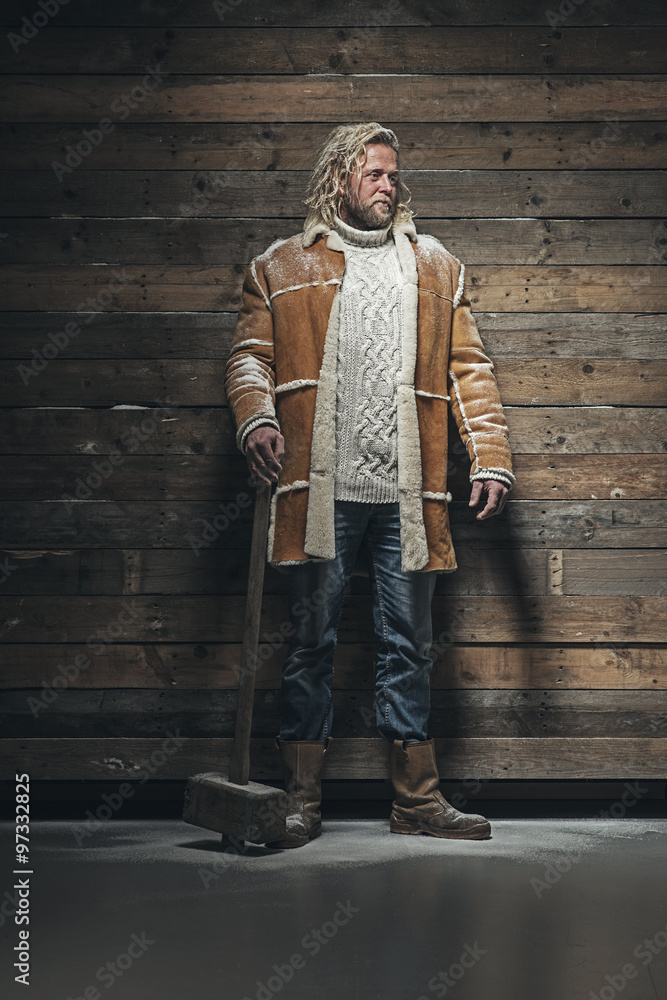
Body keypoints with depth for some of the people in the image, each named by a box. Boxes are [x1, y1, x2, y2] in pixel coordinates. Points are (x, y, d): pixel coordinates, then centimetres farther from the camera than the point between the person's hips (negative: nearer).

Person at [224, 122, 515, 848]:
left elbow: (469, 370, 14)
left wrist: (490, 458, 5)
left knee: (408, 648, 7)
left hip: (407, 493, 2)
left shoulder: (436, 267, 18)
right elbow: (250, 354, 5)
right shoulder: (282, 267, 12)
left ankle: (417, 800, 15)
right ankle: (301, 801, 12)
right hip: (320, 489, -2)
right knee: (311, 644, 3)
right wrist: (257, 419, -16)